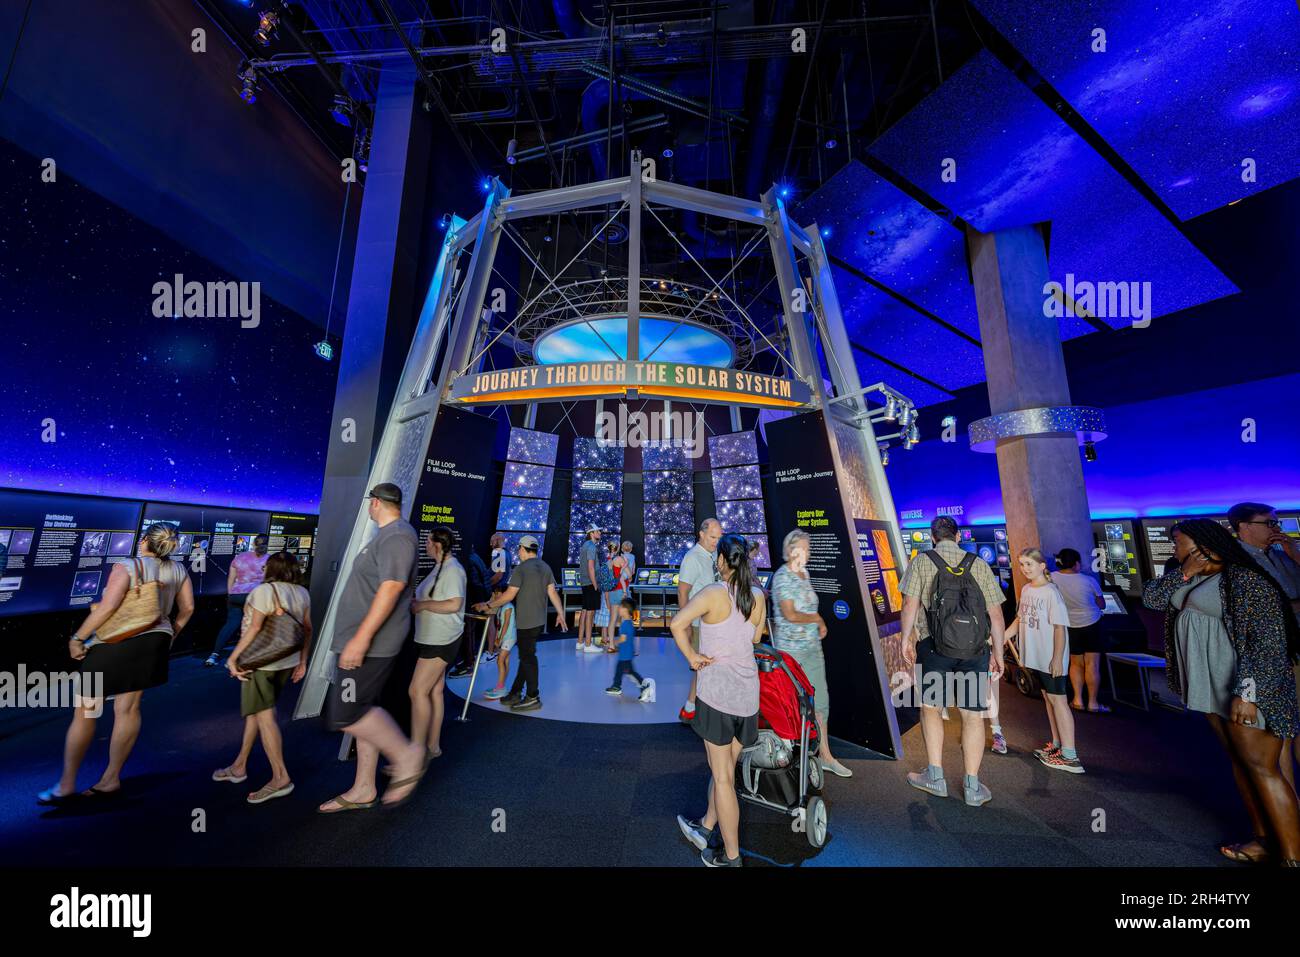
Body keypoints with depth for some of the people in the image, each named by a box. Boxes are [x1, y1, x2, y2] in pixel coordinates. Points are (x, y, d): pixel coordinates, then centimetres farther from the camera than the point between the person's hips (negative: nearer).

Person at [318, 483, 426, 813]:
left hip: (370, 641, -10)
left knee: (346, 713, -9)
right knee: (361, 710, 14)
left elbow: (392, 587, -26)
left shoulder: (397, 536, -17)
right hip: (365, 639, 10)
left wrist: (361, 637, -27)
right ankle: (363, 791, 27)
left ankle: (407, 755, 6)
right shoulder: (386, 535, 17)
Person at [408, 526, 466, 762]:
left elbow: (454, 604, -25)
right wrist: (414, 600, 3)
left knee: (417, 691, -8)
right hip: (433, 638, 10)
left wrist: (421, 605, -17)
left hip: (441, 640, -10)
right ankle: (433, 746, 25)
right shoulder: (440, 567, 14)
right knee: (435, 692, 15)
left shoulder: (452, 569, -17)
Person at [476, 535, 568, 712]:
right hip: (540, 621, 8)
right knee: (526, 656, 15)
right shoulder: (546, 567, 7)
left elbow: (509, 595, -15)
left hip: (526, 622, -8)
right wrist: (560, 613, 9)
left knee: (528, 658, 3)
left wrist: (488, 606, -3)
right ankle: (516, 693, 26)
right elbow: (552, 592, 5)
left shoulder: (521, 568, -13)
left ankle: (533, 698, 12)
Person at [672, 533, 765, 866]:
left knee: (722, 776, 11)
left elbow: (678, 623, -26)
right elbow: (754, 637, 11)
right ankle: (707, 829, 42)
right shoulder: (758, 596, 0)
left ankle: (731, 857, 25)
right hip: (748, 691, 6)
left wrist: (692, 657, -14)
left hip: (717, 688, -6)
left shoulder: (714, 592, -16)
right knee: (726, 768, 22)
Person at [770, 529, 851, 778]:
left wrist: (820, 623, 6)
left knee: (821, 700, 13)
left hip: (812, 646, 7)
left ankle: (825, 755, 28)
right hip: (791, 649, -7)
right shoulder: (782, 576, -18)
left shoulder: (804, 573, 6)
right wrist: (817, 618, -9)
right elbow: (789, 615, -23)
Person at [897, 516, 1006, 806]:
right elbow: (996, 614, 4)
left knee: (931, 706, 14)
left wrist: (906, 639, 3)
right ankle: (972, 786, 21)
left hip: (934, 646, -2)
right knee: (973, 714, 12)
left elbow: (910, 604, -9)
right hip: (975, 649, 2)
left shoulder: (921, 562, -2)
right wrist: (998, 653, 12)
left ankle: (935, 776, 18)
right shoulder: (979, 565, 5)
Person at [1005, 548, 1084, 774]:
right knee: (1047, 697, 16)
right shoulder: (1025, 590, 5)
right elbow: (1020, 619, 13)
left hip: (1051, 659, -7)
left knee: (1057, 699, -1)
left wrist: (1057, 658, -18)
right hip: (1035, 657, 7)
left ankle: (1069, 756, 9)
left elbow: (1060, 627, -17)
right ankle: (1057, 744, 29)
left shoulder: (1051, 592, -16)